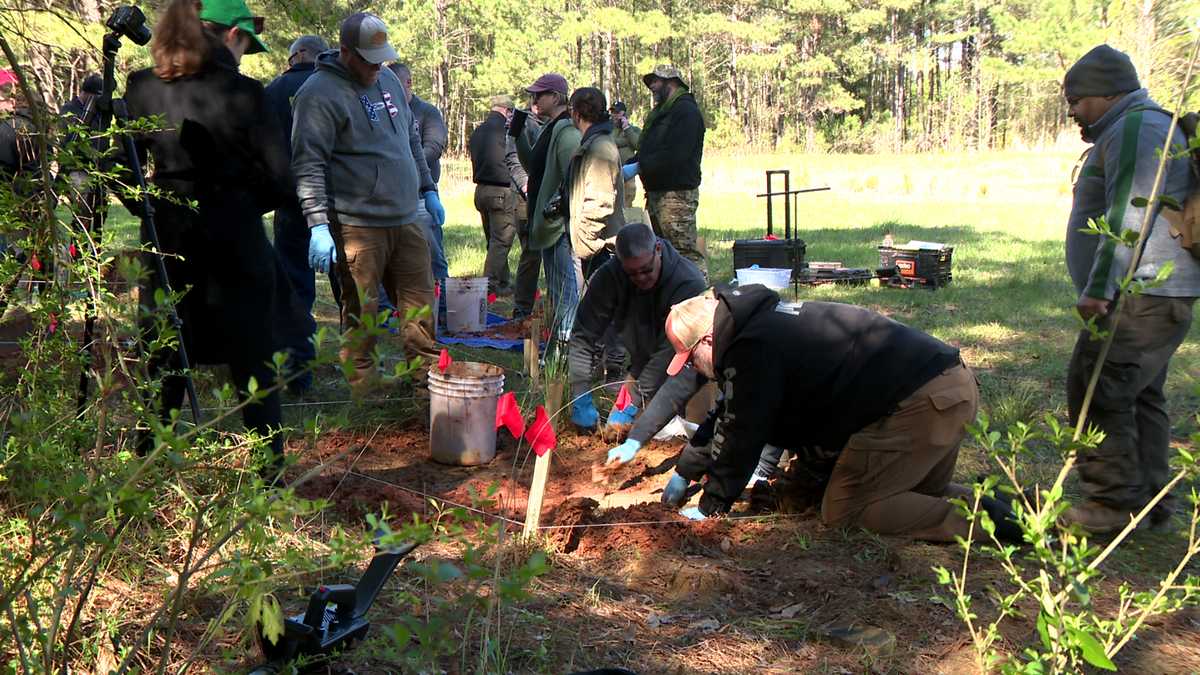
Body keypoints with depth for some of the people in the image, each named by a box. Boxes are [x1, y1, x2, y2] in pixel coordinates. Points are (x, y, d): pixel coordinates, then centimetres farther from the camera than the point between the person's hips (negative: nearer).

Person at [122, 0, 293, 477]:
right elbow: (277, 177, -8)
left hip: (164, 239, 4)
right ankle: (270, 471, 10)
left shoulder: (140, 88, 0)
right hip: (233, 241, -3)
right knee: (252, 362, 6)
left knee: (163, 360, 14)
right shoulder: (241, 93, -11)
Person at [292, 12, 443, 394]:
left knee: (420, 303, 12)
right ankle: (362, 388, 11)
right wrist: (318, 224, -22)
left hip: (406, 219, 7)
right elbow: (308, 164, -15)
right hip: (358, 226, -7)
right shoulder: (320, 93, -10)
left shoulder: (388, 80, 15)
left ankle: (428, 376, 23)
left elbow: (412, 141, 26)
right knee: (361, 310, -1)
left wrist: (428, 189, 25)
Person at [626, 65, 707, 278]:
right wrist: (625, 165, 5)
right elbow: (647, 152, 22)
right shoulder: (661, 113, 23)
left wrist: (638, 167, -19)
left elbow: (674, 156, -21)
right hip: (656, 192, 10)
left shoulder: (686, 111, -10)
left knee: (686, 252, -12)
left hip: (677, 194, -10)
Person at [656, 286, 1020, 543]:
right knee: (923, 496, 26)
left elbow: (743, 435, -8)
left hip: (919, 402, -11)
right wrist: (685, 471, 36)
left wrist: (709, 508, 5)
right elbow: (731, 422, 31)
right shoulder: (764, 324, 21)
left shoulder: (752, 349, -12)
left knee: (842, 511, -3)